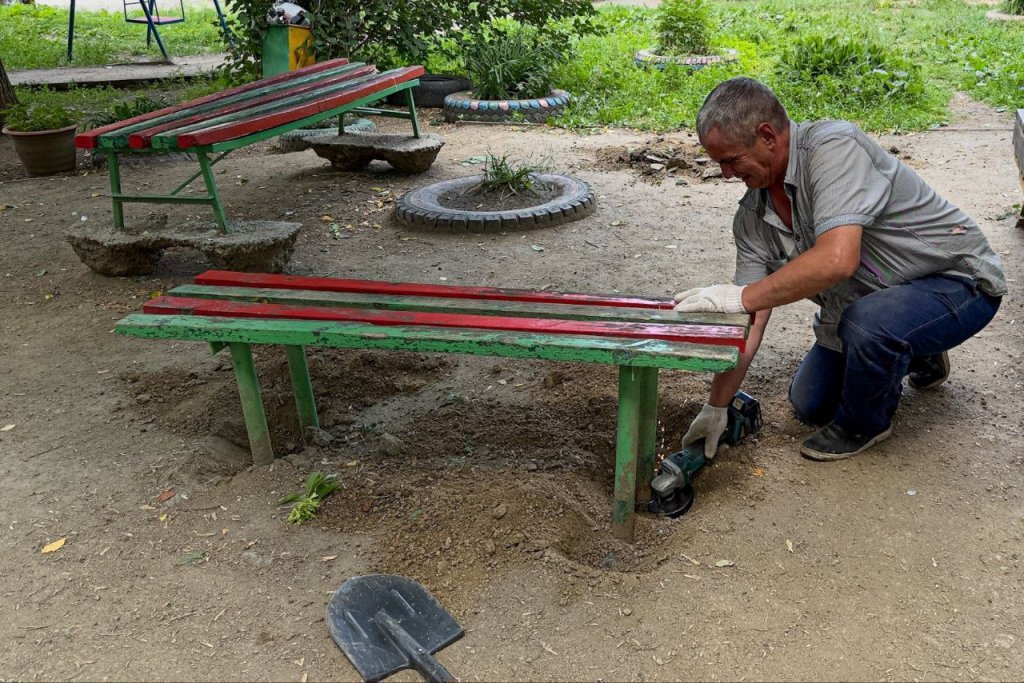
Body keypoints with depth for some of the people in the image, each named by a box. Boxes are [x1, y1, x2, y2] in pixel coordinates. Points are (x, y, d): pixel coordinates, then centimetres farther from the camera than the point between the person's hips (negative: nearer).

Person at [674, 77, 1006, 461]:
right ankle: (915, 355, 33)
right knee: (809, 406, 12)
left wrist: (740, 296, -36)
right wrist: (716, 408, -8)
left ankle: (864, 424, -6)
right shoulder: (752, 216, -7)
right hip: (868, 301, 8)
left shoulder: (833, 147, -29)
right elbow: (747, 323, -6)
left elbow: (837, 259, -42)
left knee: (866, 321, -39)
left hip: (959, 280, -8)